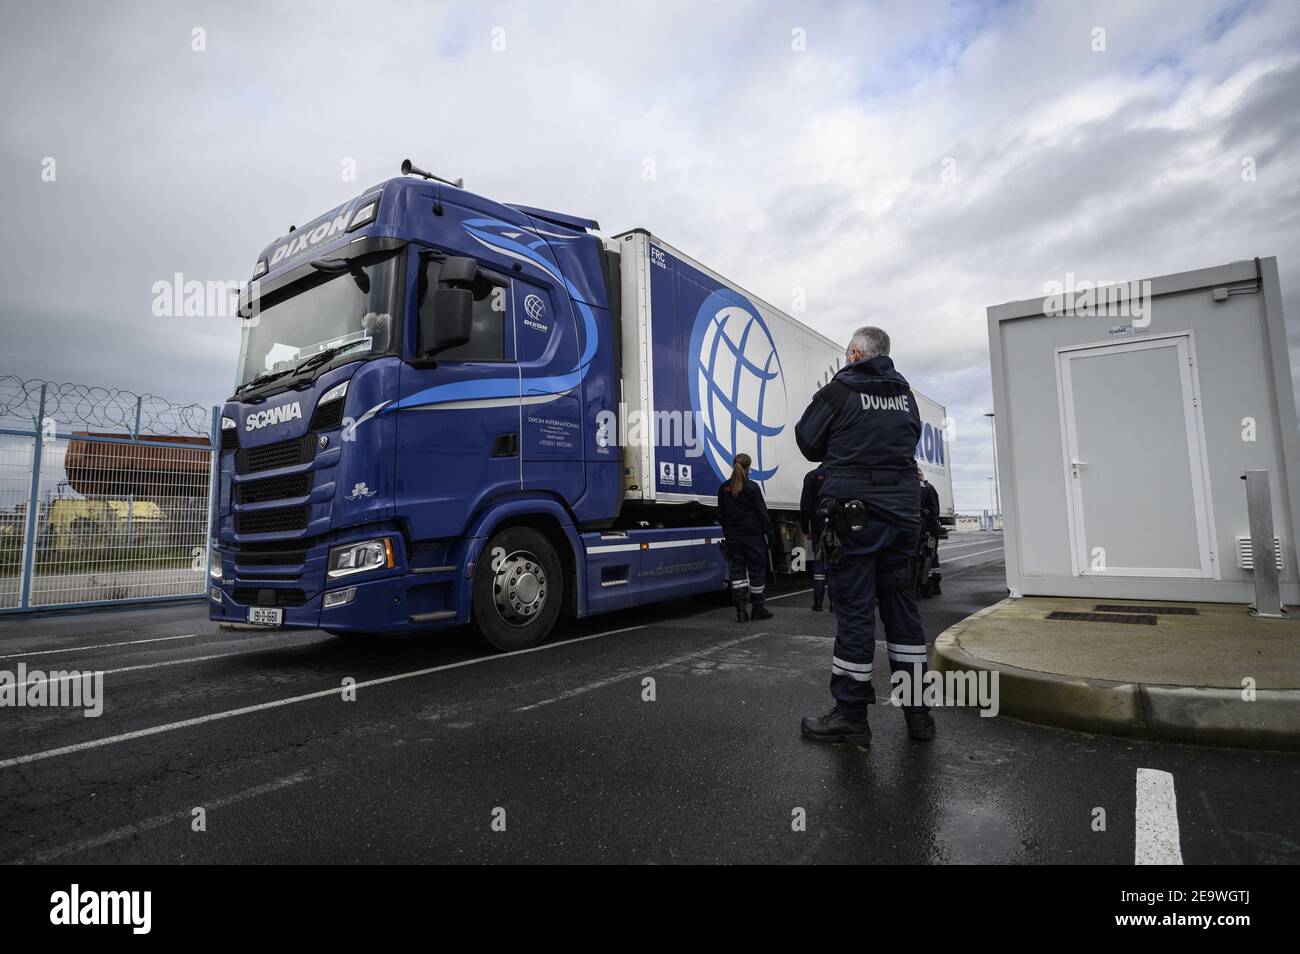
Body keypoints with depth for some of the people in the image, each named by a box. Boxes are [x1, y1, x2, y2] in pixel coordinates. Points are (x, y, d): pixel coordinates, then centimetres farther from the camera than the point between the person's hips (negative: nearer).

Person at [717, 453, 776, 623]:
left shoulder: (724, 488, 2)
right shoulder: (752, 487, -11)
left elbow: (721, 515, 10)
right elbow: (762, 513, -8)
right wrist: (770, 534, 0)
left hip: (732, 537, 4)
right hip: (752, 536, -4)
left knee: (737, 570, 8)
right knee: (757, 570, 7)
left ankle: (740, 611, 4)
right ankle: (757, 609, 15)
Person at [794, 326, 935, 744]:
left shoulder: (839, 391, -4)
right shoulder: (905, 393, 14)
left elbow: (809, 443, 3)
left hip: (855, 512, -6)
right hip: (903, 511, 6)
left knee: (854, 611, -2)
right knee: (902, 608, 11)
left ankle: (851, 716, 5)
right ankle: (917, 711, 19)